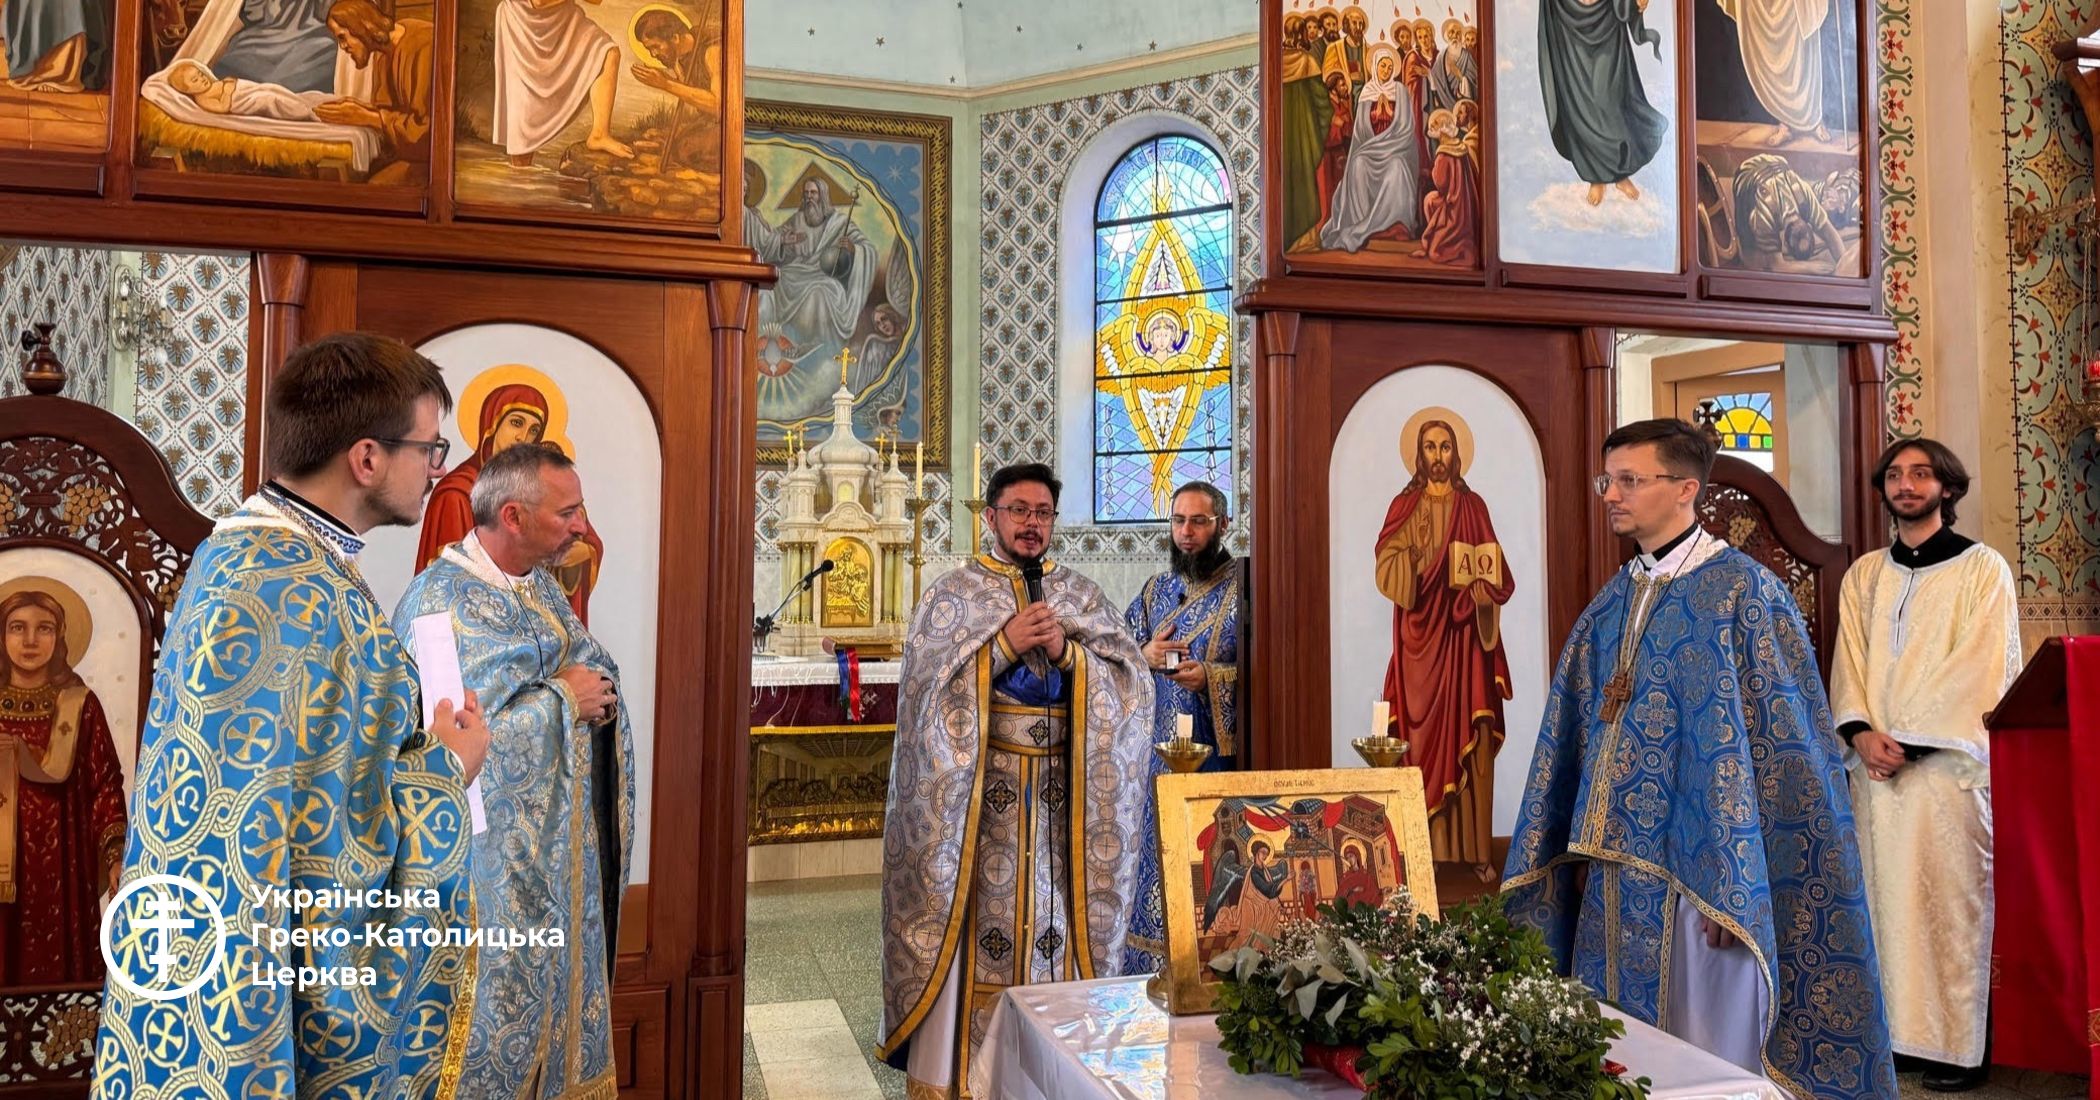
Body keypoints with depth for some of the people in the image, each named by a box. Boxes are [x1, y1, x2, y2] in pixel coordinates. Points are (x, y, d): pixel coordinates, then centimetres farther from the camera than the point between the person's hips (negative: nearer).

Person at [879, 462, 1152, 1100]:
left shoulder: (1082, 595, 10)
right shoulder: (954, 594, 3)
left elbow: (1132, 681, 2)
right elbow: (927, 686, -9)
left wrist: (1066, 651, -12)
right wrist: (1004, 643, -15)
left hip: (1064, 792, 2)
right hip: (976, 790, -2)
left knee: (1058, 920, 5)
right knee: (977, 923, 0)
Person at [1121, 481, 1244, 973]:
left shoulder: (1245, 589, -4)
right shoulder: (1155, 590, 14)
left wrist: (1212, 678, -19)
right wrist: (1144, 656, -3)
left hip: (1225, 756, -5)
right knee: (1162, 870, 9)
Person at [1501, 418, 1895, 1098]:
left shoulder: (1741, 592, -10)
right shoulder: (1613, 604, 10)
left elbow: (1780, 745, -15)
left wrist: (1733, 886, -18)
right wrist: (1580, 852, 11)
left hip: (1698, 874, -6)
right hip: (1615, 872, 7)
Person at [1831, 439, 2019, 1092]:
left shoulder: (1982, 568, 1)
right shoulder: (1863, 575, 14)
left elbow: (1980, 670, -8)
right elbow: (1849, 662, 9)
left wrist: (1908, 739, -13)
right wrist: (1862, 732, -8)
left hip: (1948, 762, -4)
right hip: (1877, 764, 4)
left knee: (1951, 902, -3)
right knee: (1886, 897, 5)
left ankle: (1958, 1046, 6)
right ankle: (1899, 1031, 13)